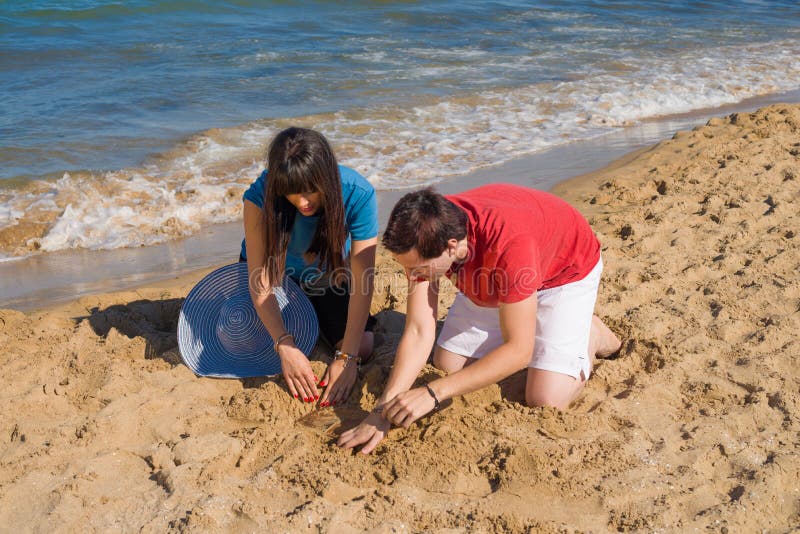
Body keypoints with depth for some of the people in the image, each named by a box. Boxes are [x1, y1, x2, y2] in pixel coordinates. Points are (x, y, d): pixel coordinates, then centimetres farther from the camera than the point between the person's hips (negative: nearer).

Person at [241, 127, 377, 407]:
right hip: (277, 269, 0)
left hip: (327, 273, 0)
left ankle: (315, 317, 19)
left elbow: (362, 281, -33)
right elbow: (260, 280, -32)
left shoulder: (358, 194, -34)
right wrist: (285, 347, -43)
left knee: (363, 347, -13)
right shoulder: (261, 196, -34)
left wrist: (347, 357, -36)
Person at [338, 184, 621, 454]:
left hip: (566, 270, -5)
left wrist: (433, 393, -43)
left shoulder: (509, 243, -45)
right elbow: (418, 331, -25)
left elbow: (518, 350, -38)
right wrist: (382, 411, -33)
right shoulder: (425, 238, -28)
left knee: (545, 400, -17)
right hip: (497, 271, 6)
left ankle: (591, 334, 11)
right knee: (447, 363, 2)